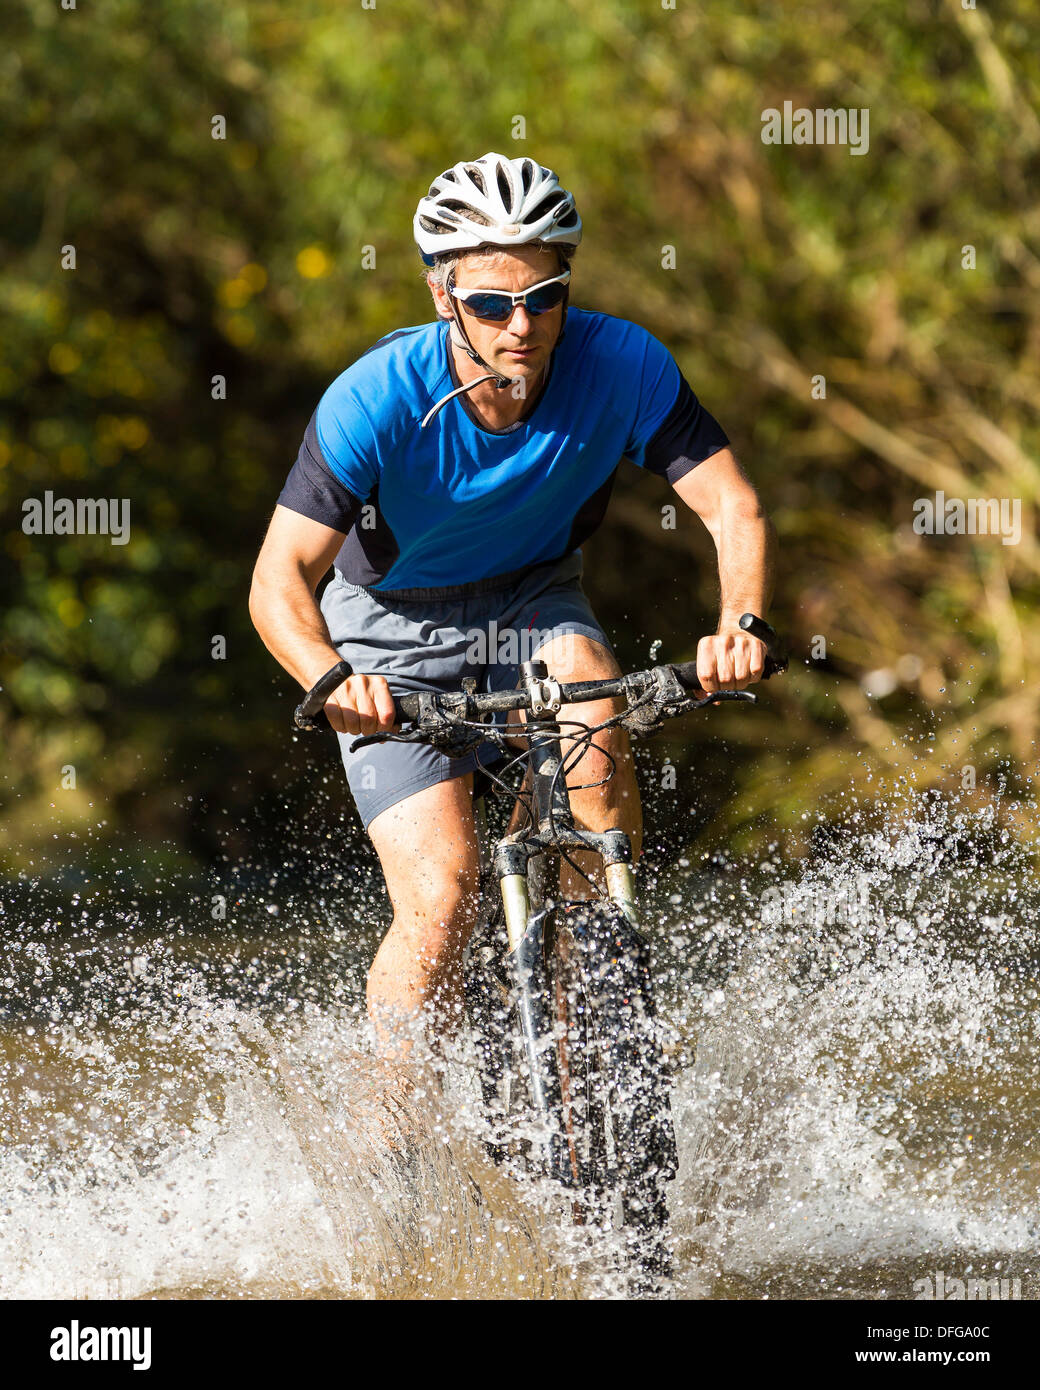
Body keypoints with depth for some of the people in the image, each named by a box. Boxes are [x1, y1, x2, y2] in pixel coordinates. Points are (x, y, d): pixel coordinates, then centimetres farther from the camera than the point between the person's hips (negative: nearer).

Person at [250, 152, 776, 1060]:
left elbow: (734, 511, -23)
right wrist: (332, 681, -50)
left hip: (534, 606, 2)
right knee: (442, 895, -18)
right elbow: (280, 579, -29)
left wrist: (743, 627, -44)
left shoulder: (622, 365, -24)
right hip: (396, 627, -2)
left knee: (592, 710, -33)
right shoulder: (375, 399, -29)